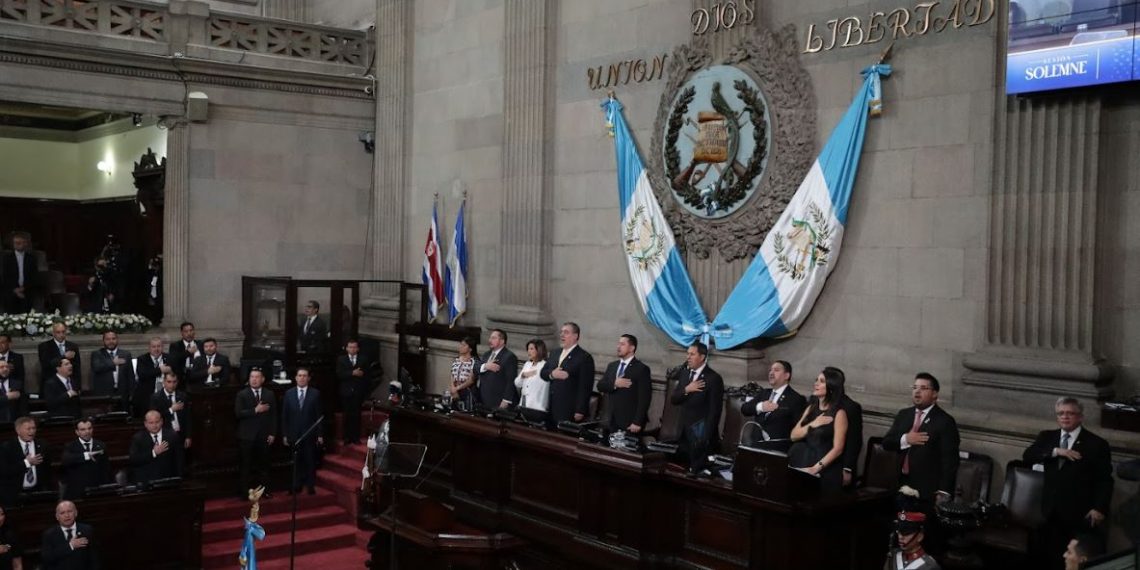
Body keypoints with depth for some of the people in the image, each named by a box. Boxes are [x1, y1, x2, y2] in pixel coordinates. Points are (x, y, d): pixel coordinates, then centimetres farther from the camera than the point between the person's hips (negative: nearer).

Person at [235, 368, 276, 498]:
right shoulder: (242, 395, 1)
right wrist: (255, 410, -17)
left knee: (263, 464, 5)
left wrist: (272, 433, 1)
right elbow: (238, 413, -10)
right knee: (246, 466, 1)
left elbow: (273, 415, 7)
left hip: (264, 436, 2)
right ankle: (245, 491, 8)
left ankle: (264, 490, 12)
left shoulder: (270, 394, 8)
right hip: (247, 436, -2)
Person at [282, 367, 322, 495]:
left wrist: (320, 434, -4)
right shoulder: (289, 393, 3)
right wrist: (284, 434, 0)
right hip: (294, 434, 1)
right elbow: (284, 416, 4)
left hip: (310, 434, -1)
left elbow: (319, 415, -1)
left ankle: (311, 486, 14)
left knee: (310, 461, 5)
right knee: (296, 462, 6)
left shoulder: (315, 393, -1)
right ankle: (298, 485, 16)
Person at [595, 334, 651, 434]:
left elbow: (644, 398, -11)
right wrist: (614, 384, -13)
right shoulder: (612, 366, 14)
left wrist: (637, 422, -17)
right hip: (613, 420, 5)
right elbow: (600, 386, 7)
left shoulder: (641, 369, -7)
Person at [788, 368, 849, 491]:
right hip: (802, 461, 5)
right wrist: (812, 424, -7)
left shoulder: (839, 413, -5)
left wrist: (816, 468, -19)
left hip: (825, 470, -5)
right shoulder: (811, 408, 13)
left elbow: (837, 448, -11)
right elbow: (793, 436, 8)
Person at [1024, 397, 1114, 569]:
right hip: (1050, 510, 4)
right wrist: (1056, 451, -17)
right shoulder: (1047, 437, 10)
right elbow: (1027, 456, -5)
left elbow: (1104, 481, -4)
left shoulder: (1097, 444, -2)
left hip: (1079, 512, -4)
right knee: (1046, 556, 5)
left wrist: (1099, 508, -14)